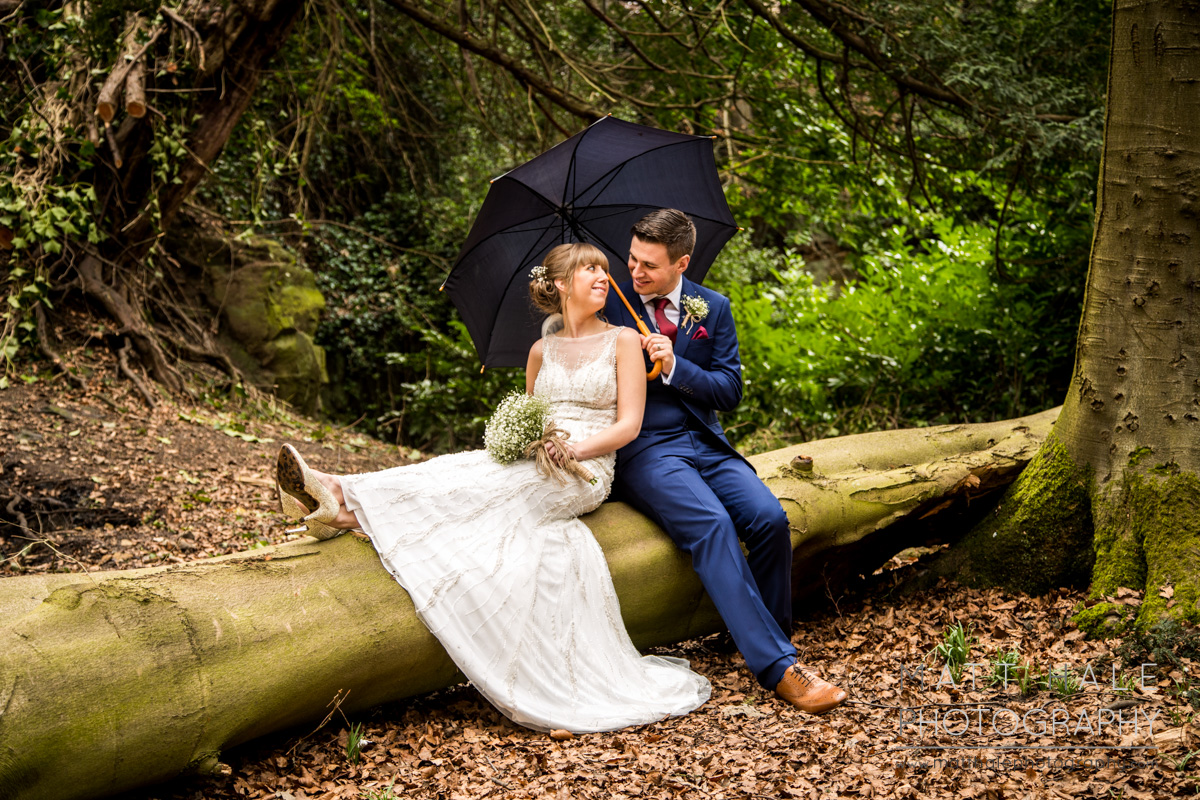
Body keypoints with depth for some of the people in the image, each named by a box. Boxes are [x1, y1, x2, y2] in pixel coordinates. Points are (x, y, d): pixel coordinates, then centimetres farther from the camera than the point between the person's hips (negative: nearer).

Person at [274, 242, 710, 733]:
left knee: (473, 484, -30)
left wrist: (576, 447, -17)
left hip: (585, 471, -4)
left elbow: (628, 424, 0)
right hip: (531, 467, 4)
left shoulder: (623, 340, 7)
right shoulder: (542, 350, 19)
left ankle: (350, 507, -44)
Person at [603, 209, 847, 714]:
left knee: (769, 519, -22)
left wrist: (675, 366, -11)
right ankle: (777, 667, -31)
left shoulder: (712, 308, 10)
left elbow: (730, 391, 4)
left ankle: (773, 645, -2)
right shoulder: (608, 305, 3)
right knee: (711, 524, -30)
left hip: (704, 444, 4)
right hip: (643, 450, -4)